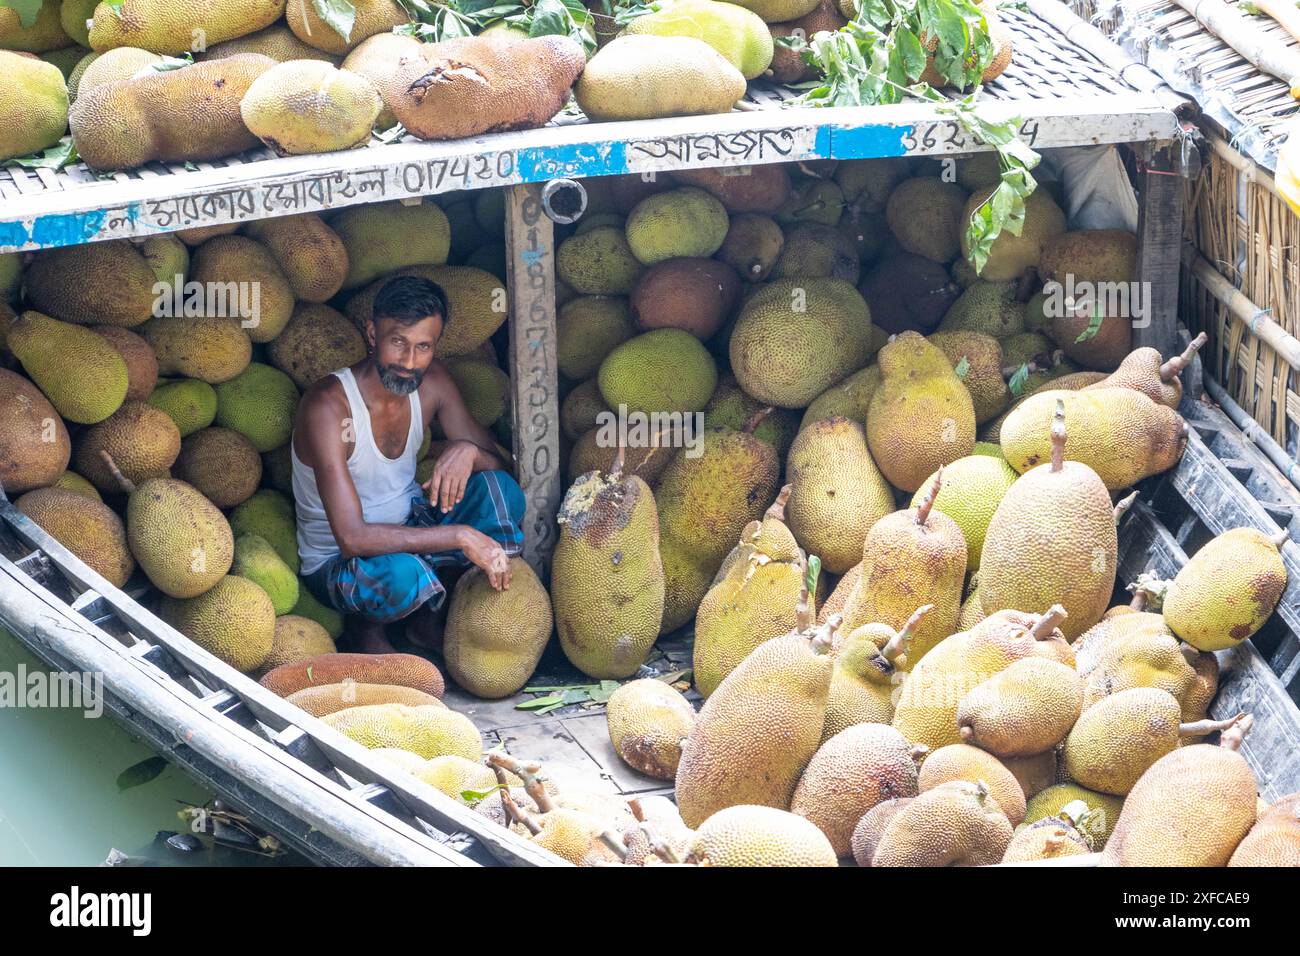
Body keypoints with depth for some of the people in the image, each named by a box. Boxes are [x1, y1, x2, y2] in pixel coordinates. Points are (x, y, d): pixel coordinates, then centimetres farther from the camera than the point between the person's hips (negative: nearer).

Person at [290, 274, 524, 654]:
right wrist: (460, 536, -38)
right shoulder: (328, 407, -28)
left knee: (501, 491, -18)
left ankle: (428, 618, 1)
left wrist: (468, 451, -26)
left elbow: (499, 464, 0)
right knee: (401, 573, -40)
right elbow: (351, 537, -35)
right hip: (336, 562, -6)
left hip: (408, 528, 7)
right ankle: (366, 624, -2)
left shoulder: (432, 381, -7)